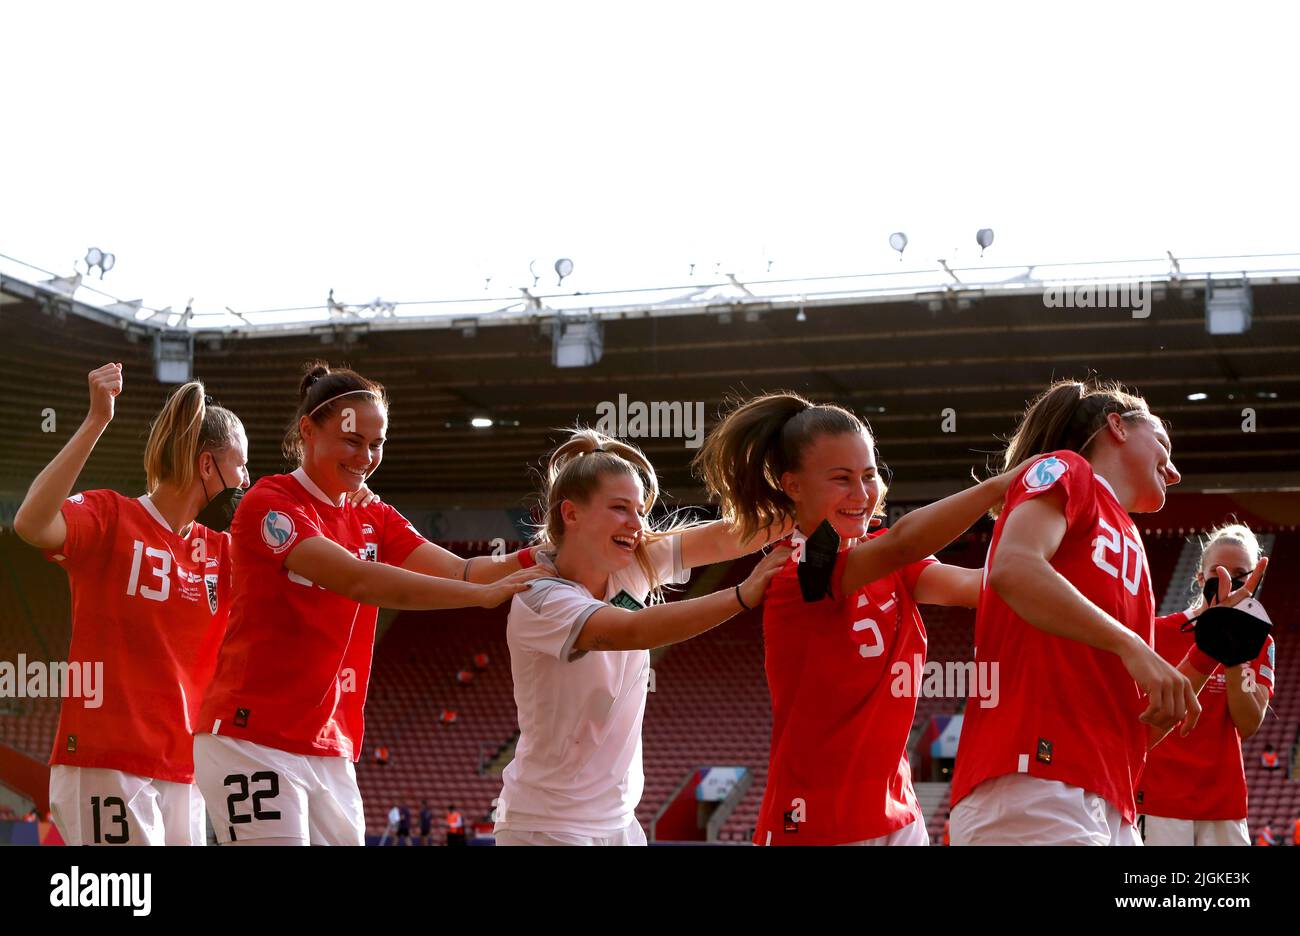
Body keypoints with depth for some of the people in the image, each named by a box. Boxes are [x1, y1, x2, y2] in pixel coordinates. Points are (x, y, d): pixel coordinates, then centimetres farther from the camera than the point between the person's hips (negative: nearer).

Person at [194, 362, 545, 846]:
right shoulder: (270, 503, -9)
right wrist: (484, 594, -30)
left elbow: (460, 571, -3)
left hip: (331, 752, 7)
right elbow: (356, 580, -24)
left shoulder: (374, 520, 13)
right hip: (253, 744, -7)